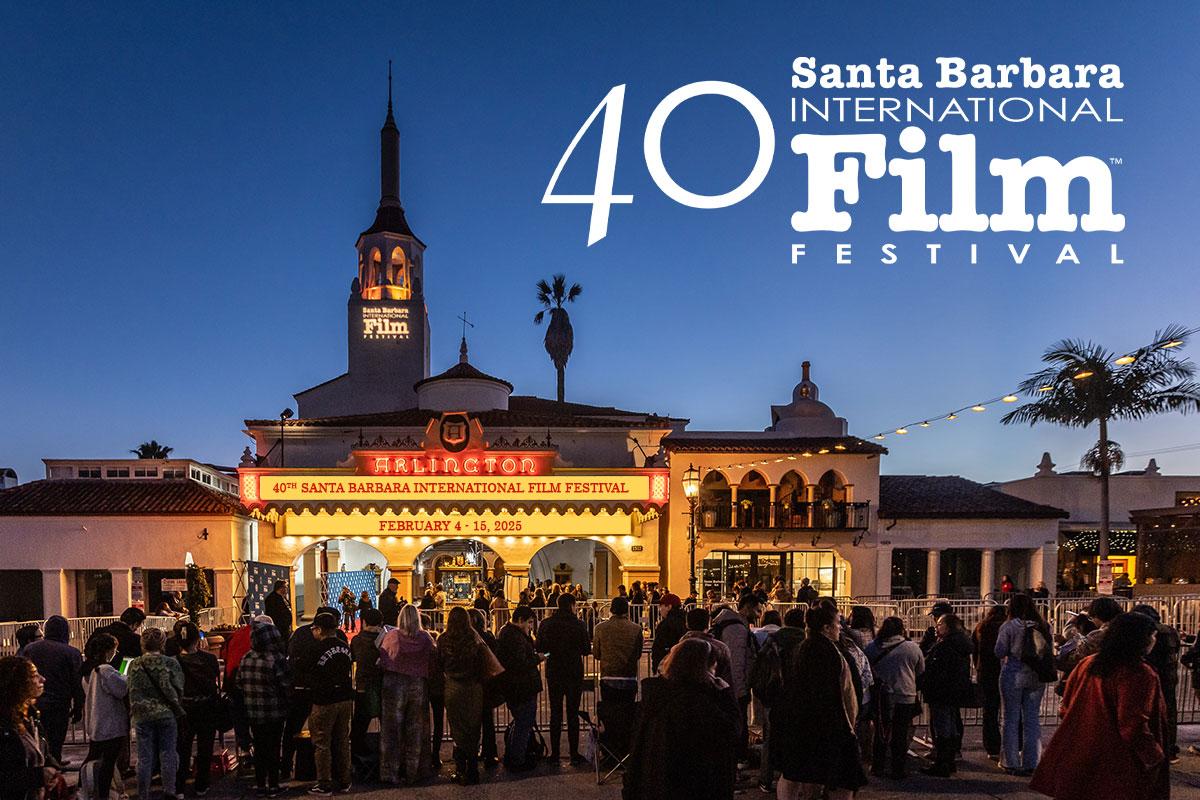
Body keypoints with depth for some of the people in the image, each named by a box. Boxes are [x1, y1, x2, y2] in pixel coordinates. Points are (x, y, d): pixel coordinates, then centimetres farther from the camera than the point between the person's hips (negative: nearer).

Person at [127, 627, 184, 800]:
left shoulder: (135, 665, -2)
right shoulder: (171, 663, -6)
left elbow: (133, 692, 1)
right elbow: (177, 689, -4)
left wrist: (134, 710, 15)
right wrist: (176, 708, 13)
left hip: (143, 716, 1)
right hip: (166, 714, -1)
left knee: (144, 758, 6)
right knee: (168, 755, 7)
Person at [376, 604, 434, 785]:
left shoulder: (391, 636, -6)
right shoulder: (426, 638, -2)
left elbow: (381, 661, -2)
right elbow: (432, 664, 2)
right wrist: (428, 685, 13)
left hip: (394, 684, -2)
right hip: (419, 686, 2)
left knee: (391, 729, 7)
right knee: (415, 730, 11)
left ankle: (390, 773, 8)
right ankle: (412, 772, 17)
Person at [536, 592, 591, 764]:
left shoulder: (546, 624, -5)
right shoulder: (578, 625, -13)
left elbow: (540, 648, 1)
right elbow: (587, 650, -8)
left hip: (553, 673, 3)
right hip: (574, 673, -2)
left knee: (555, 713, 12)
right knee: (573, 714, 5)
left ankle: (555, 752, 15)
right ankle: (574, 754, 6)